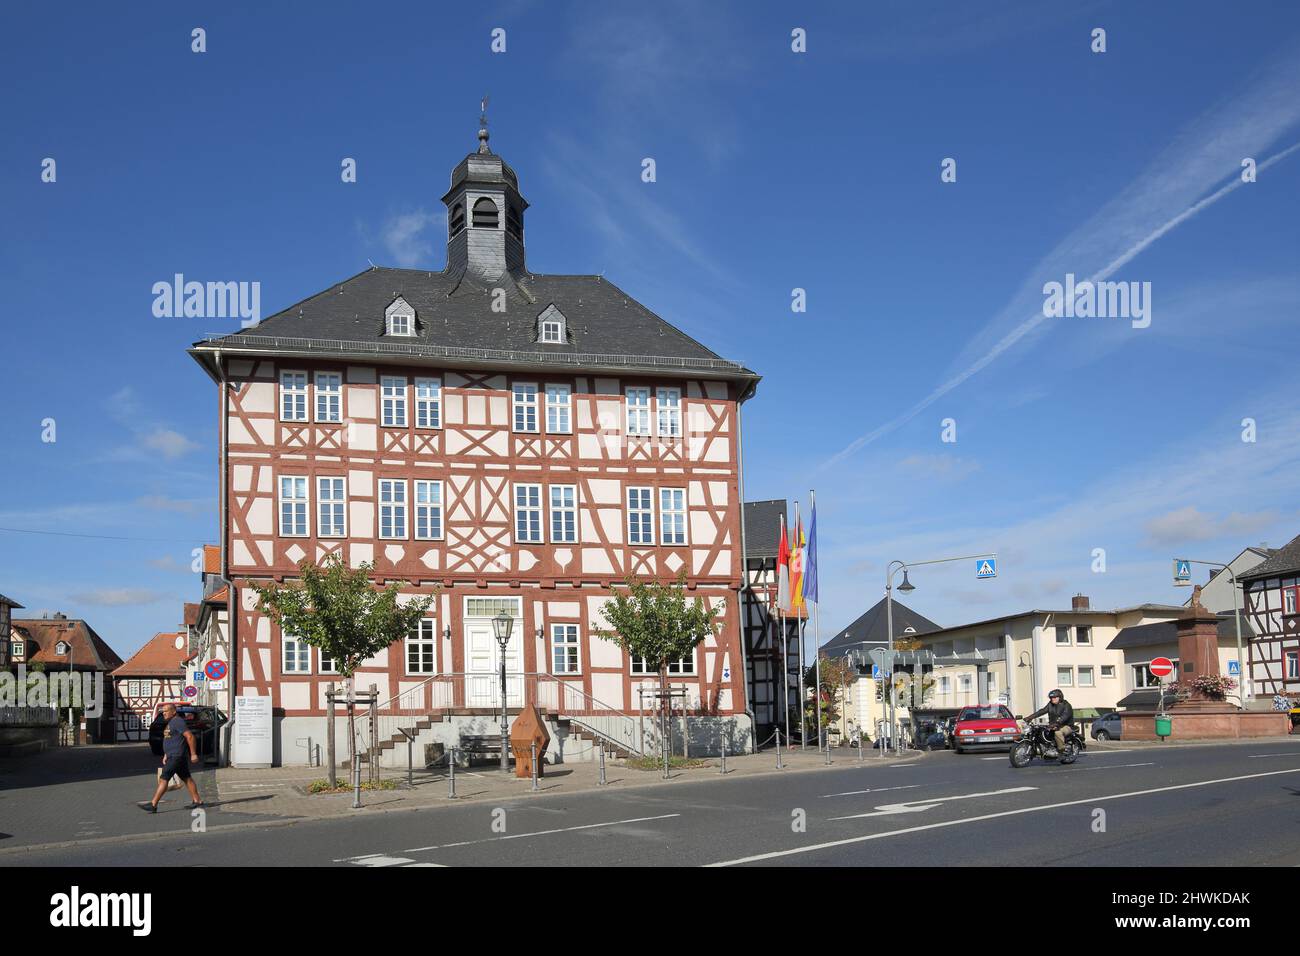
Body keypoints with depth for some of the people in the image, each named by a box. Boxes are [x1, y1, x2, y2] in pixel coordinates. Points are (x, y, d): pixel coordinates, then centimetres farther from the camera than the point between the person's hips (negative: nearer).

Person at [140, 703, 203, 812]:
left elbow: (190, 736, -19)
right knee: (187, 778, 11)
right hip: (172, 756, 10)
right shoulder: (169, 723, 18)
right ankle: (197, 800, 15)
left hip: (177, 756, -10)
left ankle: (153, 805, -9)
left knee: (163, 779, -10)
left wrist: (193, 754, -19)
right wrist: (166, 755, 20)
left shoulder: (178, 721, -15)